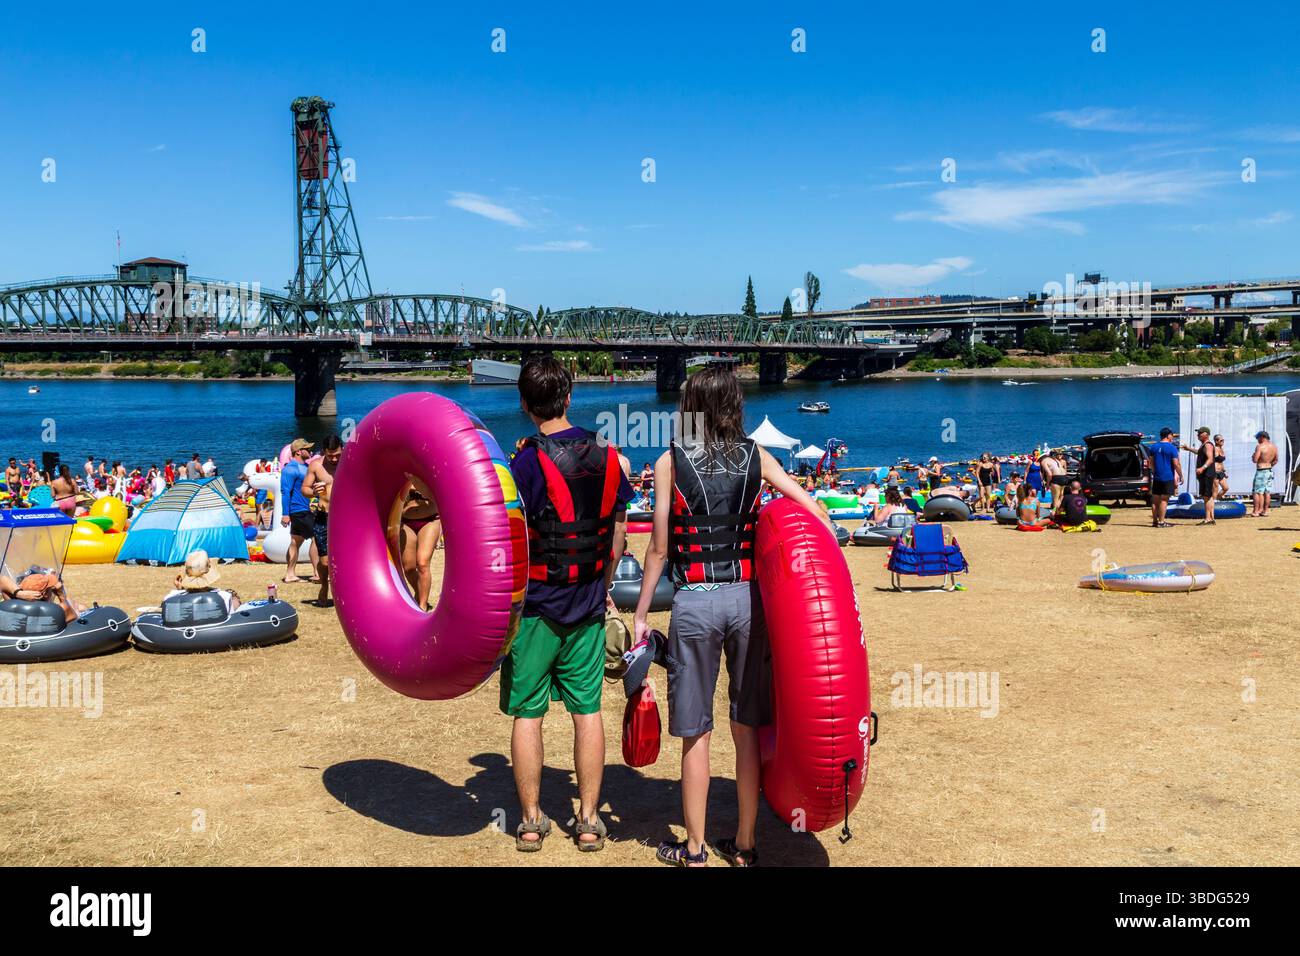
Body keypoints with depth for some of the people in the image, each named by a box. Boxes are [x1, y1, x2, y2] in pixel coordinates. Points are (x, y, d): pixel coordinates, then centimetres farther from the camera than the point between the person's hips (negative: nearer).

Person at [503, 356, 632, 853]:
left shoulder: (527, 462, -14)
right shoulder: (607, 455, 1)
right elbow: (617, 537, 8)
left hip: (535, 604, -4)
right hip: (588, 606, 4)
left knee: (527, 713, 6)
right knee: (587, 710, 9)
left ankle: (531, 821, 14)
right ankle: (589, 820, 15)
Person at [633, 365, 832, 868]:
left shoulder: (671, 460, -3)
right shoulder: (756, 457, 4)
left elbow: (659, 548, -4)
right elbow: (817, 515, -1)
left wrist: (640, 615, 4)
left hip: (695, 601, -3)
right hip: (747, 597, 3)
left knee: (695, 732, 7)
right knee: (748, 727, 12)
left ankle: (694, 849, 17)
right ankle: (744, 845, 21)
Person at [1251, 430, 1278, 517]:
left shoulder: (1260, 446, -15)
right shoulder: (1274, 446, 8)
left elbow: (1255, 460, -17)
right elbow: (1275, 460, 15)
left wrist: (1253, 456, 4)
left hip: (1261, 471, -7)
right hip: (1270, 471, 7)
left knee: (1257, 492, -2)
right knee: (1268, 492, 10)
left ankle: (1256, 511, -3)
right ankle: (1265, 511, 13)